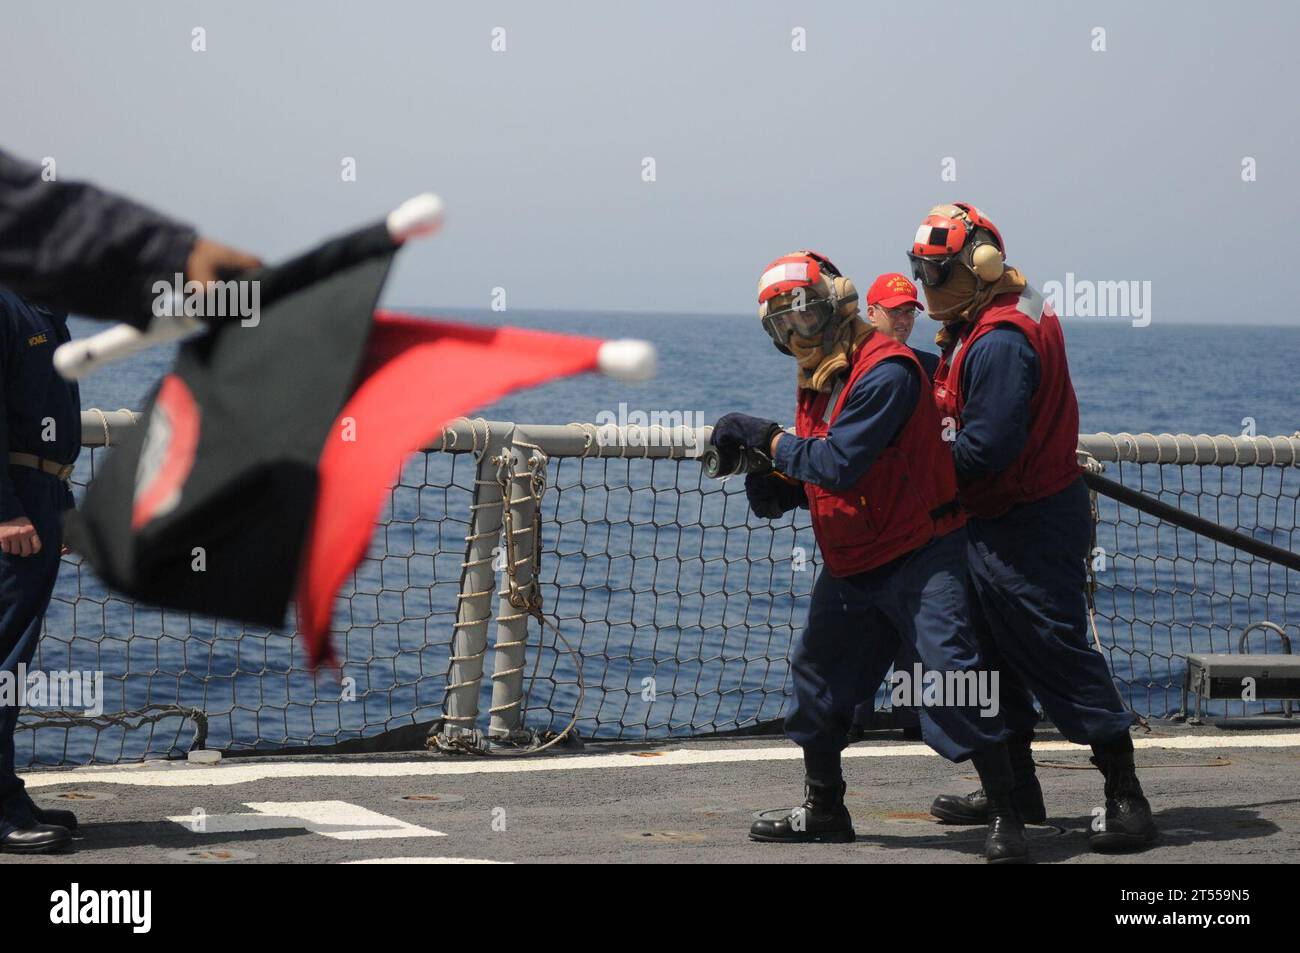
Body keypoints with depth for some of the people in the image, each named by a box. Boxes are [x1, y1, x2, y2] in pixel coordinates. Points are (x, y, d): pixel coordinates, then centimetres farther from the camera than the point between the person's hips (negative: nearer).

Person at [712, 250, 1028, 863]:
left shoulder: (885, 371, -20)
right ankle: (823, 811, 30)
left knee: (952, 674, -16)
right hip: (849, 564, 9)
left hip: (919, 556, -9)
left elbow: (838, 464, -27)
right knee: (817, 675, 15)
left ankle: (1005, 816, -11)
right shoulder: (815, 380, 11)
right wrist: (778, 487, -5)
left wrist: (763, 437, -17)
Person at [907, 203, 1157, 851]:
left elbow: (986, 449, -27)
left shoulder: (999, 342, -24)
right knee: (999, 652, 16)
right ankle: (1014, 787, 25)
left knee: (1059, 653, -7)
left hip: (1026, 529, -11)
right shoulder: (1016, 311, 10)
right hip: (1001, 522, 11)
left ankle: (1125, 797, -2)